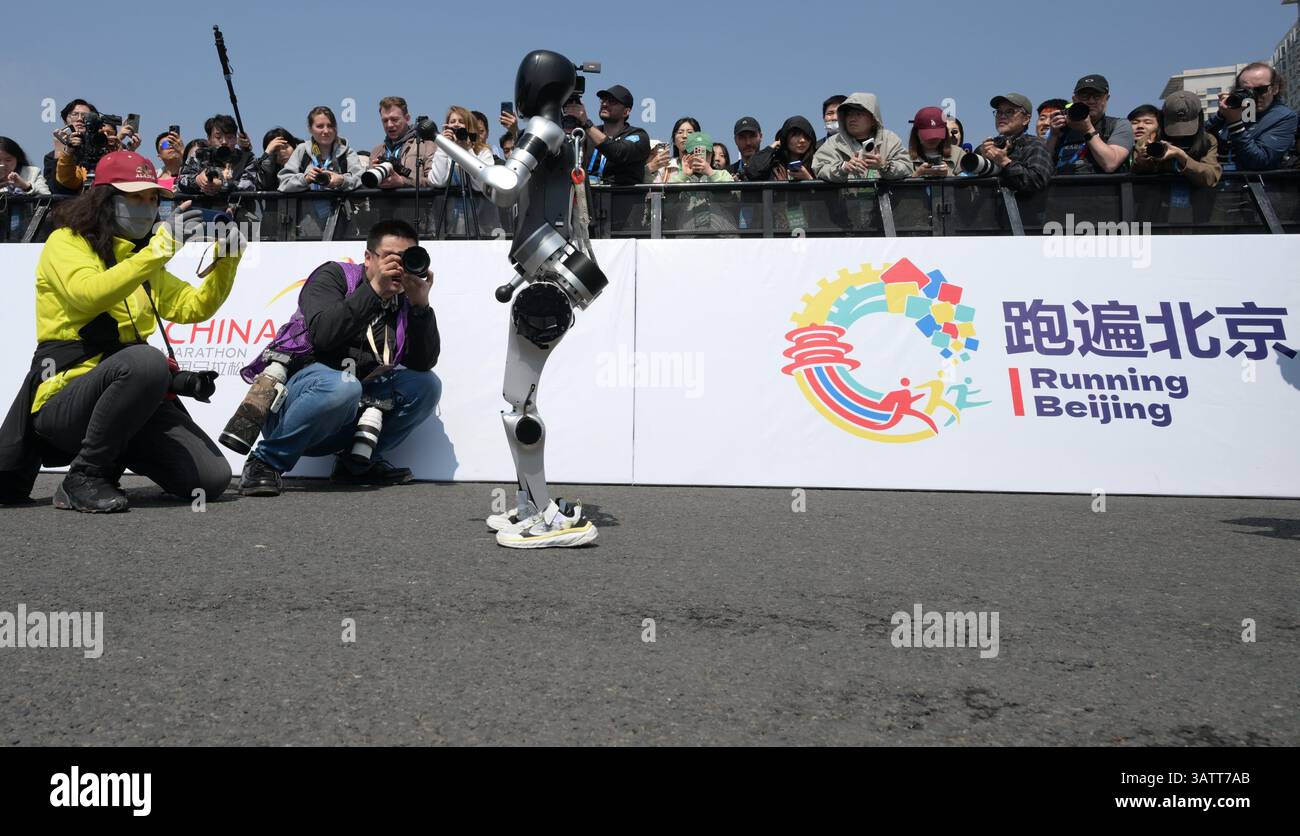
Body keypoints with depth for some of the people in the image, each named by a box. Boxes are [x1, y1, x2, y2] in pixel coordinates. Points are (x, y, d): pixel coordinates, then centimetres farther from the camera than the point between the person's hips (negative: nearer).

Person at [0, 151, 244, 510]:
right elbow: (89, 294, -21)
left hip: (132, 395, 6)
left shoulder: (141, 256, 19)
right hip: (64, 398, -6)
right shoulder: (66, 242, -1)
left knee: (212, 478, -11)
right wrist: (161, 248, -24)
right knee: (145, 361, -39)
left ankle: (113, 453, 16)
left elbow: (195, 307, 14)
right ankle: (84, 477, -20)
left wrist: (227, 259, -1)